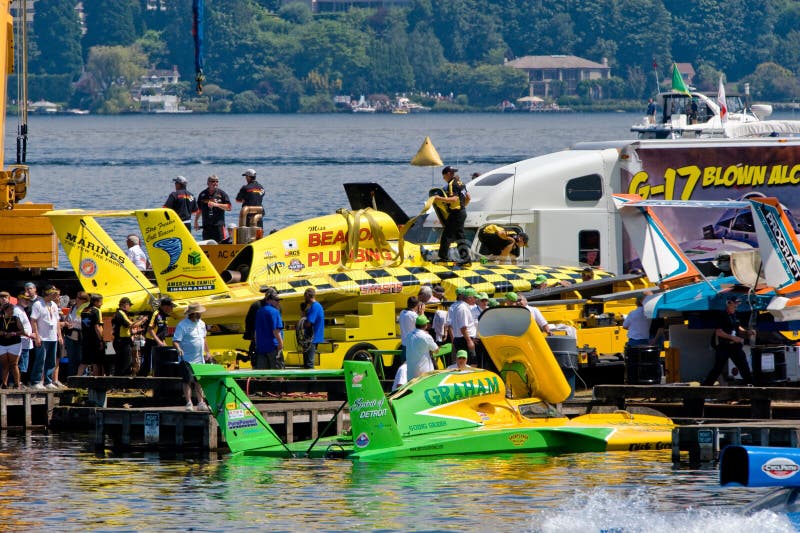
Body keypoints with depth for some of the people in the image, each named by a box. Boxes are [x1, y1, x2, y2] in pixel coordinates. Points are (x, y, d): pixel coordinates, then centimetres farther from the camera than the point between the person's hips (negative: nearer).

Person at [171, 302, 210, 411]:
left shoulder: (201, 324, 10)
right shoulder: (182, 325, -13)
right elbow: (175, 340, -16)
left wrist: (207, 352, 21)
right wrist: (178, 349, -35)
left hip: (199, 359, 6)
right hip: (187, 360, -6)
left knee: (199, 381, 10)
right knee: (188, 381, -2)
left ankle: (201, 403, 15)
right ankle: (189, 403, 2)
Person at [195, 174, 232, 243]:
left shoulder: (222, 194, 2)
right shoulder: (203, 194, 9)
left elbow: (229, 207, -3)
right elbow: (199, 210, 17)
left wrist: (216, 204, -13)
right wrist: (196, 222, 13)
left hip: (219, 224, -3)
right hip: (206, 225, 3)